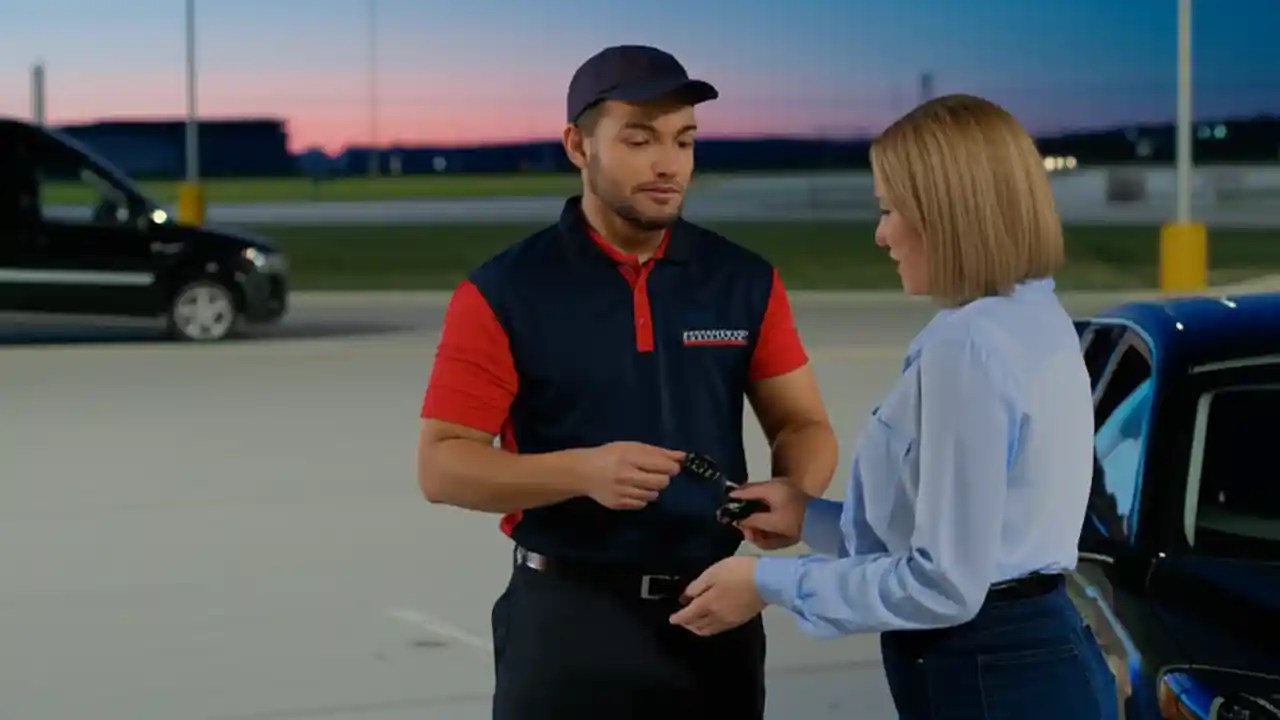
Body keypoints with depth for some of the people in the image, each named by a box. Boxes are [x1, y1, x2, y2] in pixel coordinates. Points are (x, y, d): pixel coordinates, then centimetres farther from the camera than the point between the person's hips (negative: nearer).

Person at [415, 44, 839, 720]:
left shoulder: (746, 282, 3)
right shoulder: (503, 292, -7)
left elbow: (803, 424, 9)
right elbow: (442, 465, -9)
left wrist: (794, 495, -15)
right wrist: (584, 471, -25)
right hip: (568, 614, -3)